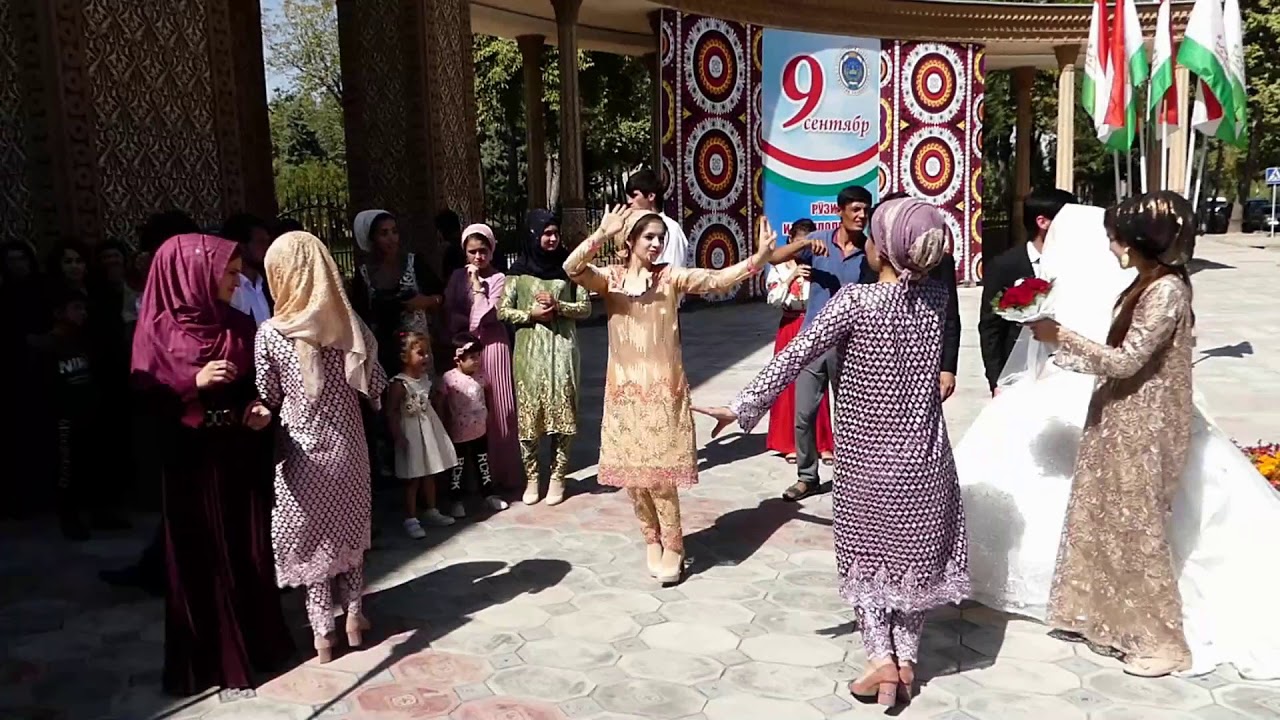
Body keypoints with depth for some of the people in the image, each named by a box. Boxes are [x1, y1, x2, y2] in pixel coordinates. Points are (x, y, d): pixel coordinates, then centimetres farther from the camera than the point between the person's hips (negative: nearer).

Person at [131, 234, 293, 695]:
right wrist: (194, 384, -21)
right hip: (192, 461, -4)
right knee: (202, 555, 6)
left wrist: (260, 411, -9)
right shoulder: (159, 328, -6)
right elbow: (145, 394, -8)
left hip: (243, 455, 4)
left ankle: (257, 640, 25)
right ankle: (208, 654, 19)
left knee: (249, 548, 11)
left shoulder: (239, 325, 6)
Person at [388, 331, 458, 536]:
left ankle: (432, 512, 31)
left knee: (430, 475, 17)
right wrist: (398, 436, -21)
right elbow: (391, 412, -19)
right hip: (412, 435, -7)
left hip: (430, 432, 7)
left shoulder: (426, 379, 4)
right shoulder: (400, 384, -18)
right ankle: (411, 519, 10)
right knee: (413, 479, 0)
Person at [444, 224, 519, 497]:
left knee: (495, 411, -1)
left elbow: (486, 316, -13)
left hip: (491, 346, -3)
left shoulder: (498, 279, -1)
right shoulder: (458, 276, 11)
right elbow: (449, 314, 5)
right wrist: (474, 321, -8)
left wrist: (477, 283, -9)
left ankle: (499, 478, 6)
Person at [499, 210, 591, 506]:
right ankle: (531, 478, 12)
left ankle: (558, 477, 10)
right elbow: (502, 310, 2)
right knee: (528, 412, 0)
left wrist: (559, 307, -12)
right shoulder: (519, 270, 2)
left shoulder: (568, 267, 4)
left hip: (561, 348, 1)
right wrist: (531, 314, -12)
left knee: (561, 411, 0)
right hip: (529, 350, 0)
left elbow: (586, 307, 4)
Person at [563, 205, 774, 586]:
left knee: (660, 470, -3)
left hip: (664, 386, -2)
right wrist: (602, 233, -32)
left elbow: (718, 279, -13)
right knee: (632, 470, 9)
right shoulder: (610, 278, 0)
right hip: (625, 388, 2)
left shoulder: (672, 277, -1)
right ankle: (652, 539, 29)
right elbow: (572, 268, -18)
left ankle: (673, 546, 14)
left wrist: (759, 257, -27)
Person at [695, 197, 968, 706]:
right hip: (921, 449, 4)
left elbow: (795, 356, -19)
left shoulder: (855, 300, -18)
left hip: (864, 451, -3)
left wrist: (742, 407, -14)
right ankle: (907, 660, 24)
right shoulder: (936, 297, -5)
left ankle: (882, 659, 9)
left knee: (866, 551, 13)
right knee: (912, 551, 15)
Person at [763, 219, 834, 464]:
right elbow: (773, 299, -9)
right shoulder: (780, 267, 2)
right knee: (789, 384, 3)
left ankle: (823, 444, 9)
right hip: (790, 328, 0)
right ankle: (790, 443, 13)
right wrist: (791, 277, -19)